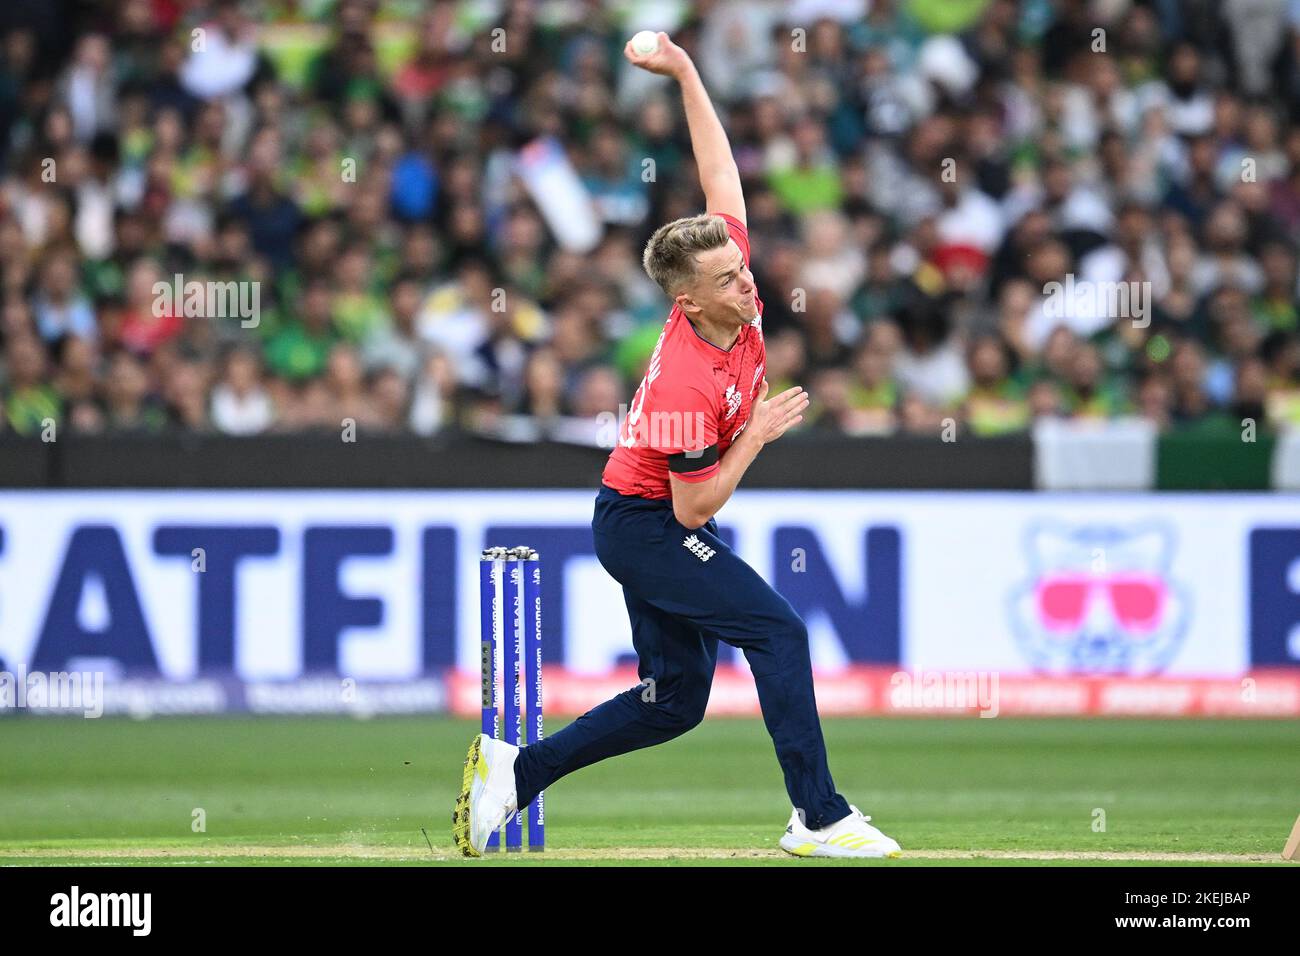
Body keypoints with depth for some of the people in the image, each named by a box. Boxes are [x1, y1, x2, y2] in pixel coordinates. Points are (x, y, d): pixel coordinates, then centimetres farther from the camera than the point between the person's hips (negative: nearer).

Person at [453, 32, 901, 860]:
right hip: (648, 523, -9)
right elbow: (694, 508, -25)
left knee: (675, 702, 10)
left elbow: (721, 176, 0)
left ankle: (515, 769, 13)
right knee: (779, 632, -16)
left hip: (648, 521, 9)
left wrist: (686, 73, -6)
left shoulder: (732, 279, -10)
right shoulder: (688, 385, -31)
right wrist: (758, 433, -19)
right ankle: (819, 819, -17)